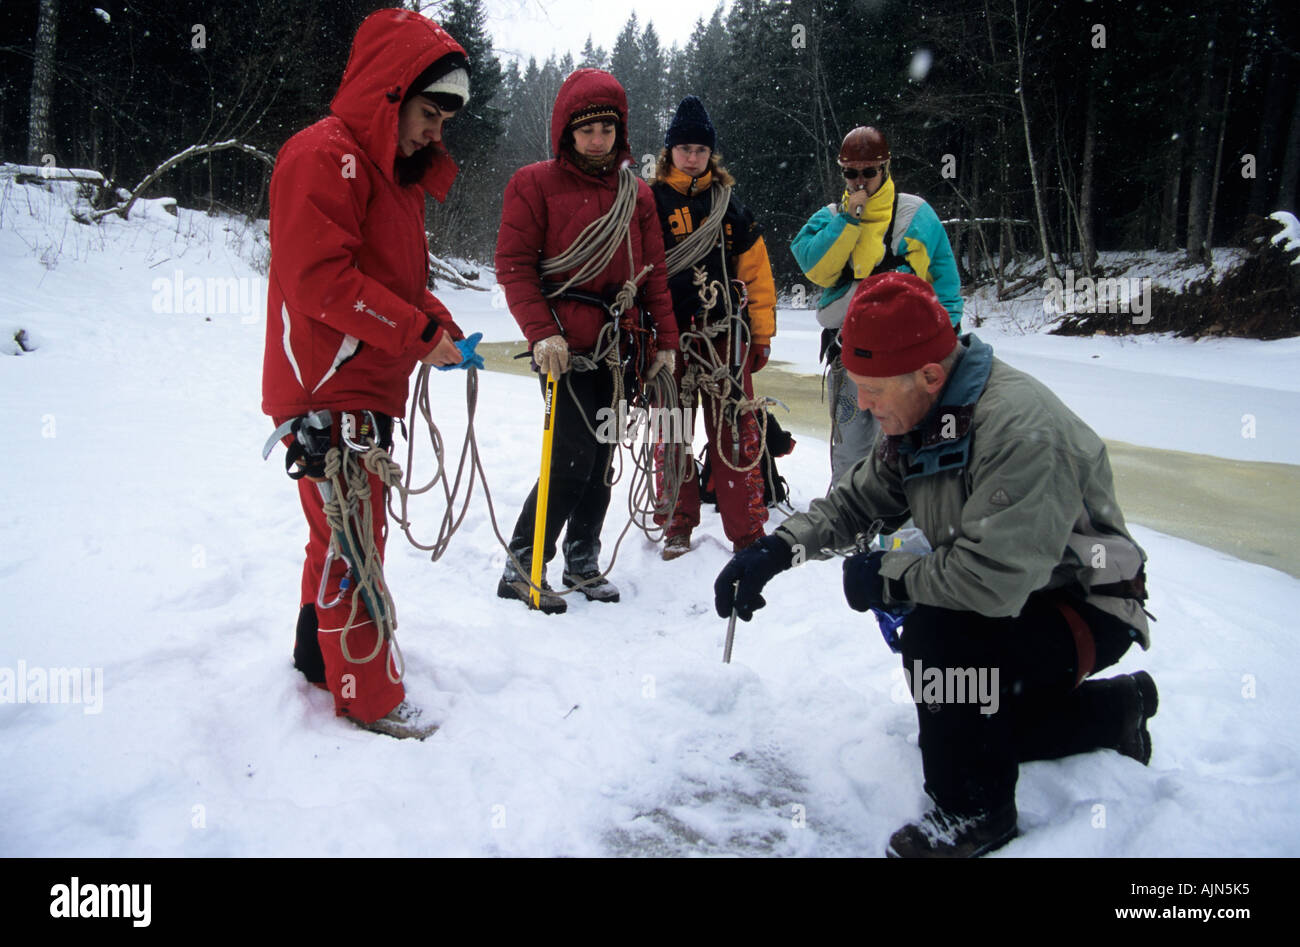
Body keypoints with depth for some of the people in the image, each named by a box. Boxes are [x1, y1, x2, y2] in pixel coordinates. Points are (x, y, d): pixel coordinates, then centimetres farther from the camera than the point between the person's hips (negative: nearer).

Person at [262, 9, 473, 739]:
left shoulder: (398, 171, 18)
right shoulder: (325, 156, -14)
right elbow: (321, 278, -22)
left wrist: (442, 327, 3)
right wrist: (417, 332, -20)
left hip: (371, 387, 9)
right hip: (329, 391, -9)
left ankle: (322, 653, 33)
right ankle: (370, 697, 7)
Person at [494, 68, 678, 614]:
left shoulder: (636, 192, 14)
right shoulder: (534, 184, -1)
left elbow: (652, 271, 15)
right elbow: (514, 266, -6)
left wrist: (665, 339, 9)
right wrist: (541, 333, -17)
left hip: (619, 345, 5)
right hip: (565, 345, -5)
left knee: (601, 460, 9)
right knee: (573, 461, -11)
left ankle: (583, 562, 23)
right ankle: (522, 568, 4)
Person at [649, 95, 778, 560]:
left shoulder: (728, 203, 11)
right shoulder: (651, 201, 5)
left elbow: (756, 270, 11)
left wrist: (762, 333, 7)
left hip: (724, 332, 1)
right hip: (669, 334, 0)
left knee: (736, 432, -2)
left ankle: (747, 531, 5)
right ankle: (677, 525, 19)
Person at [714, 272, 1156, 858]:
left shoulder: (1020, 429, -33)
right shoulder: (919, 415, -4)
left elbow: (991, 578, -39)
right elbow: (857, 501, 4)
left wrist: (888, 575, -23)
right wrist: (778, 548, -11)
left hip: (1085, 610, -9)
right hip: (1013, 601, 9)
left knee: (935, 634, -30)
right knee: (959, 721, 12)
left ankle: (974, 812, -9)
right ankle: (1111, 709, 28)